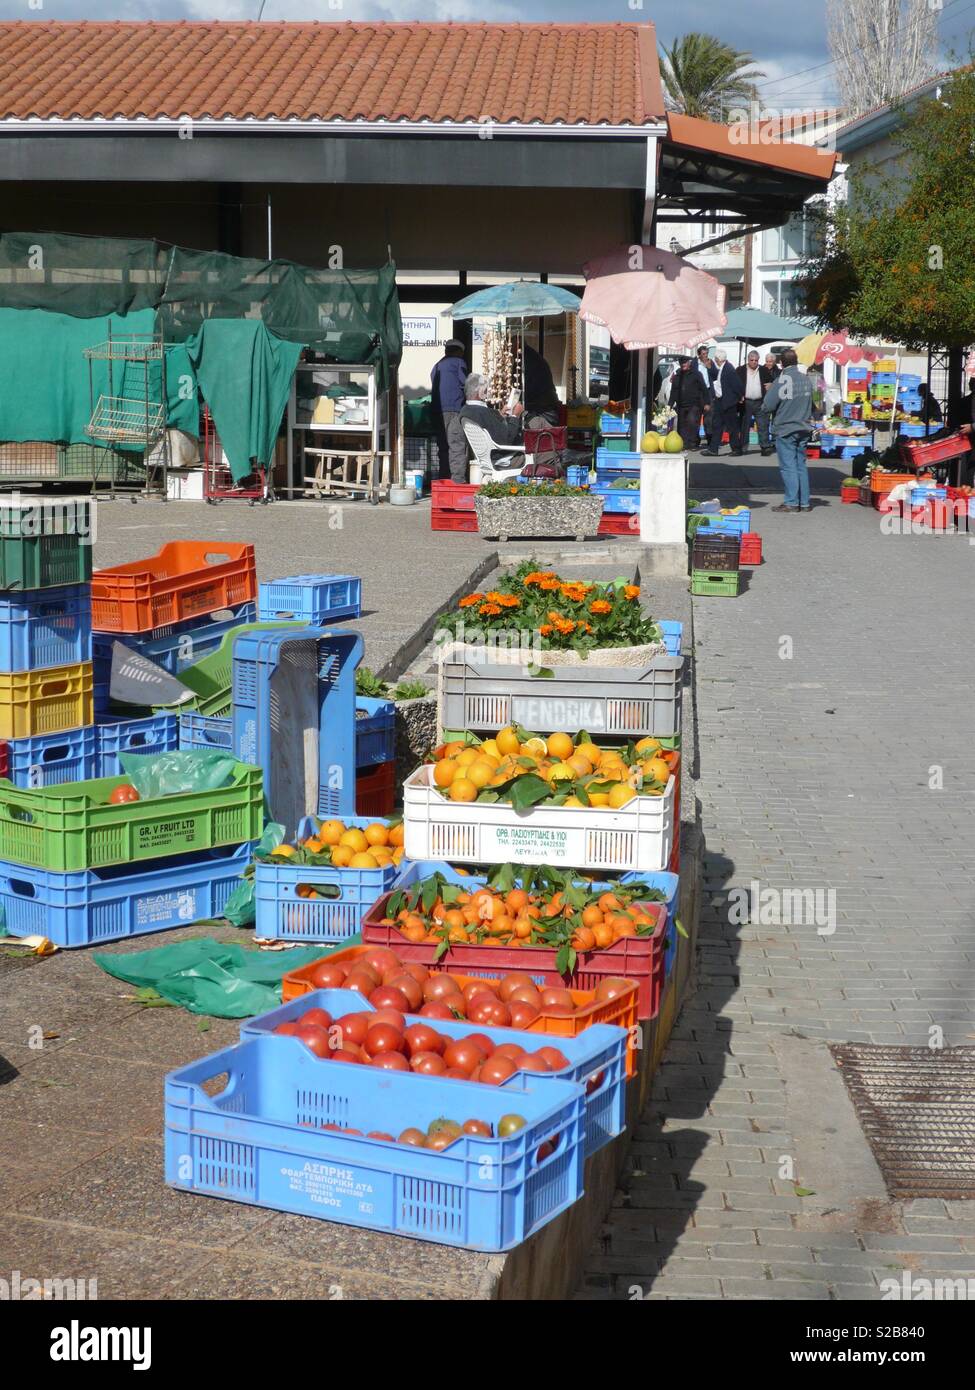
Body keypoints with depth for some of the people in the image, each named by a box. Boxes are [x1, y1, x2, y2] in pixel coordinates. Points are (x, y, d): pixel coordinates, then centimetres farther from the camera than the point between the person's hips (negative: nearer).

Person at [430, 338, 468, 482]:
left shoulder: (436, 367, 25)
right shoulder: (458, 362, 4)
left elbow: (434, 389, 21)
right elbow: (465, 383, -5)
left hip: (437, 410, 7)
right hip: (454, 409, -7)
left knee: (443, 447, 9)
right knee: (458, 446, -12)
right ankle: (458, 480, -21)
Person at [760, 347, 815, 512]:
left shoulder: (781, 381, -16)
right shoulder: (807, 379, 2)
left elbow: (767, 406, -18)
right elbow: (812, 404, 13)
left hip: (785, 430, -6)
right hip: (804, 429, 6)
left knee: (788, 466, -2)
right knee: (801, 465, 11)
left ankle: (791, 502, -3)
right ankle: (804, 502, 13)